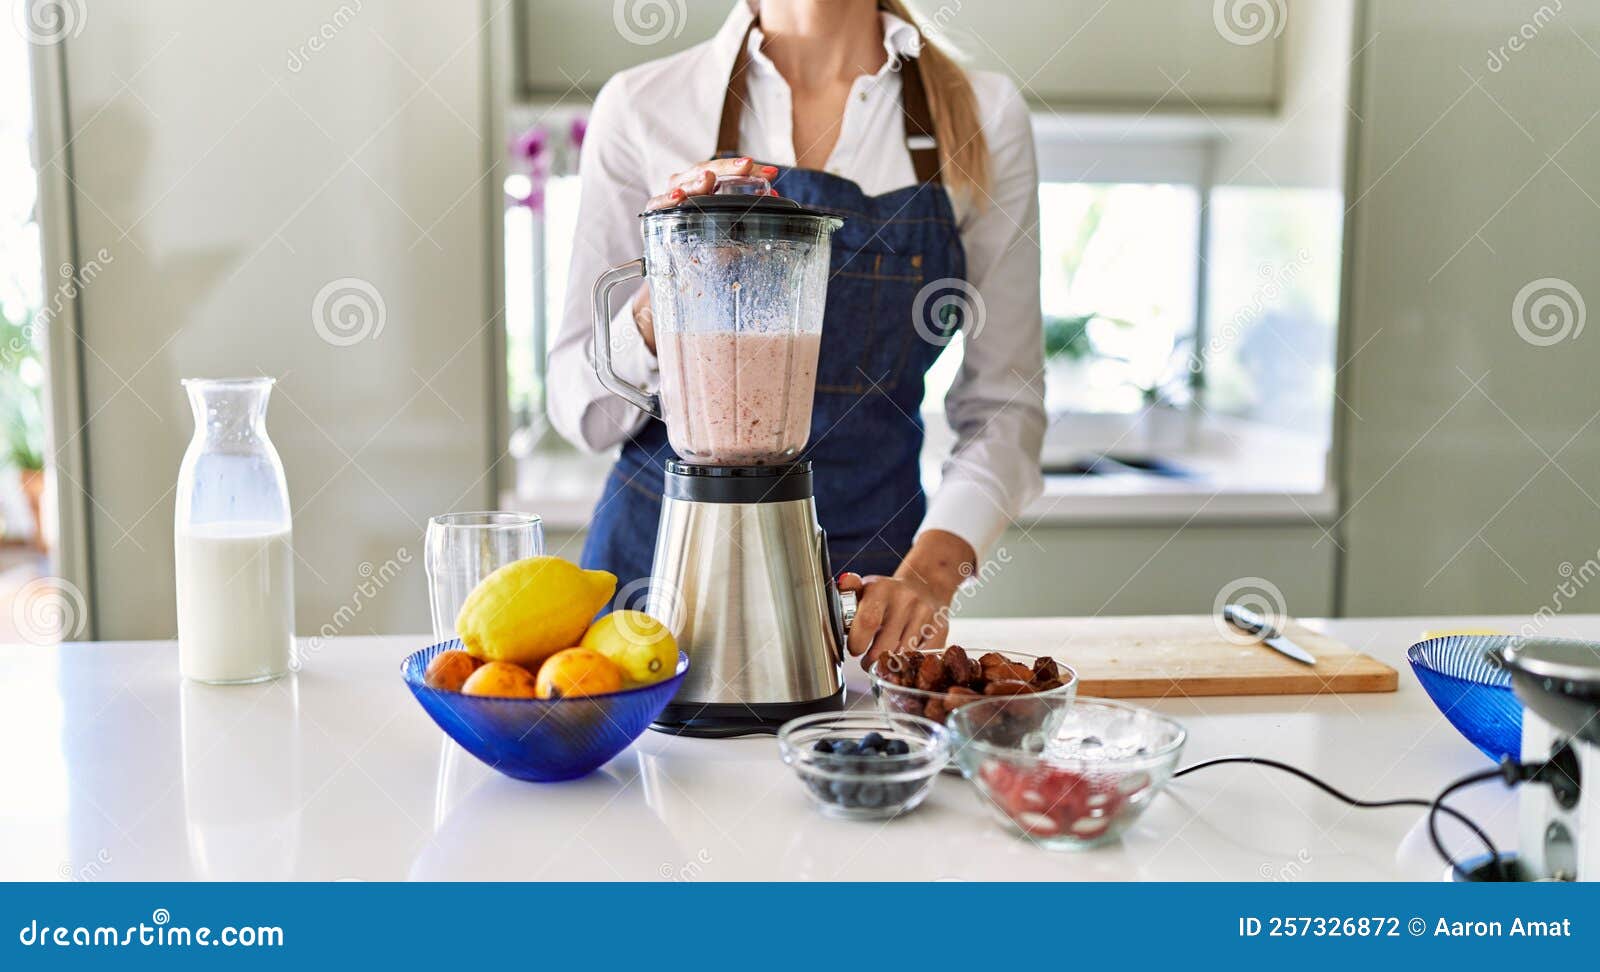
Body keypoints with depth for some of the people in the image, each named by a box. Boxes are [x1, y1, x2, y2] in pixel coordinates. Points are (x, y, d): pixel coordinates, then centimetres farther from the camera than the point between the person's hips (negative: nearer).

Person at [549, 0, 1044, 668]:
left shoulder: (983, 116, -2)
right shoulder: (643, 106, -4)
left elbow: (1004, 401, -2)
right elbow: (582, 409, -3)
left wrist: (931, 572, -17)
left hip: (868, 582, 1)